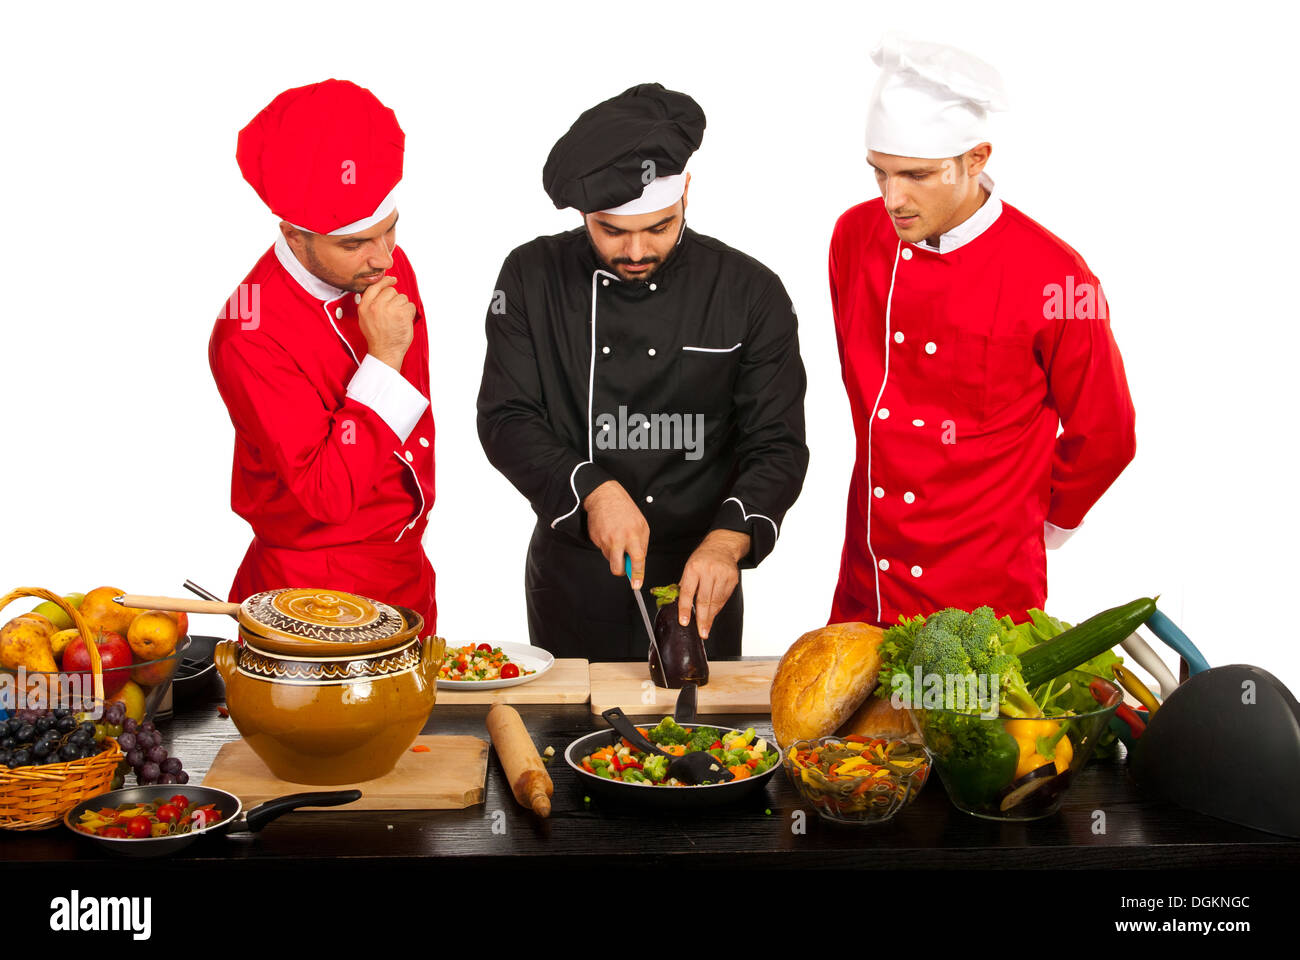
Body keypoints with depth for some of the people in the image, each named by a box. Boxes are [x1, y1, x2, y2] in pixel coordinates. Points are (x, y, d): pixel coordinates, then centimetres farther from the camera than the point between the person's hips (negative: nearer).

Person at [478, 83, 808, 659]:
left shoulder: (750, 293, -7)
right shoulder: (533, 277, -4)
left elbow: (776, 446, -8)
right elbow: (505, 420, -8)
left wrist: (727, 540, -25)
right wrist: (593, 490, -23)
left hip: (697, 579, 0)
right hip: (570, 582, 1)